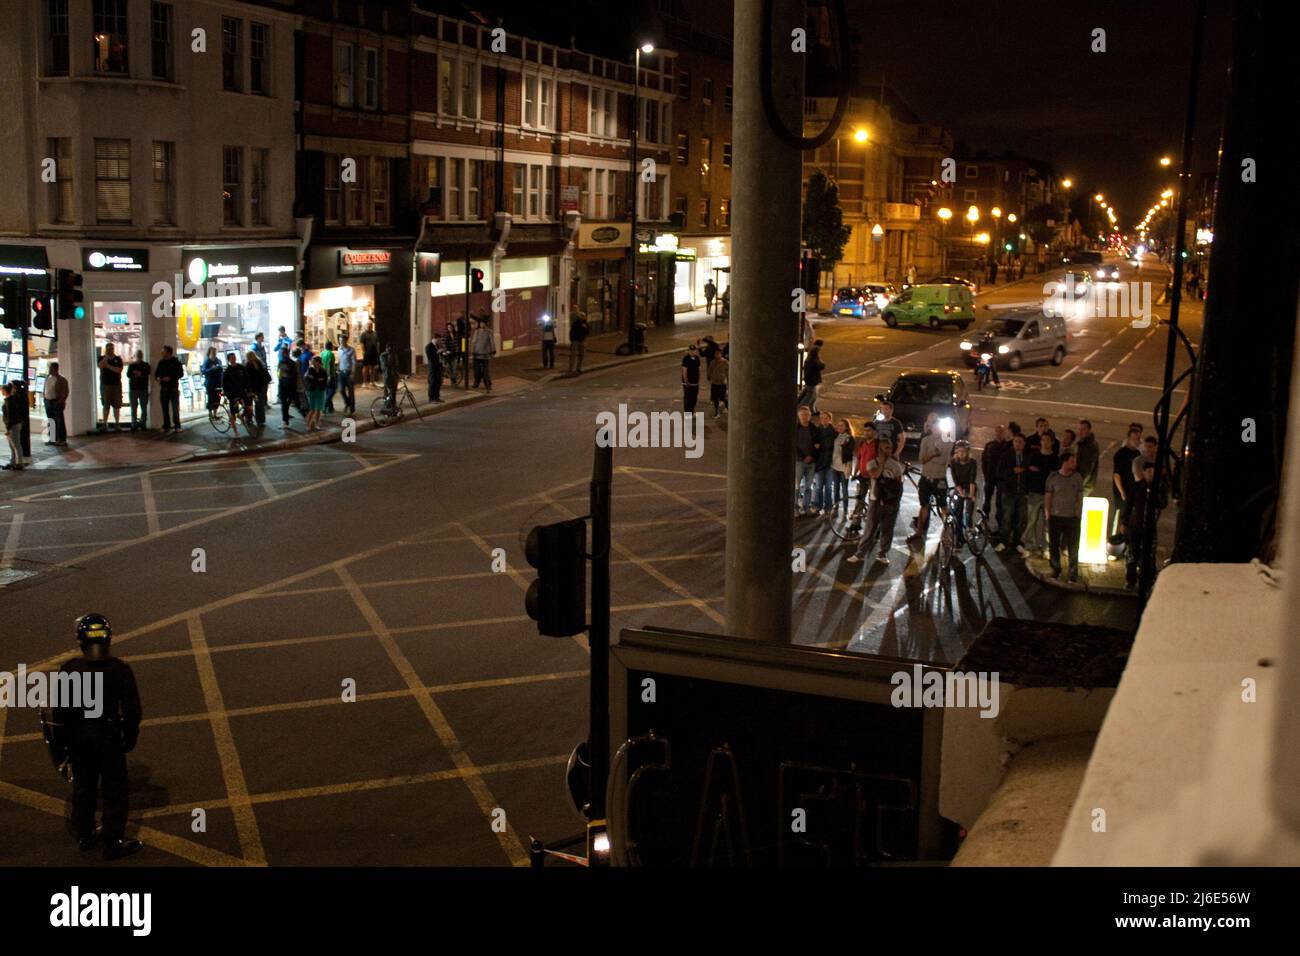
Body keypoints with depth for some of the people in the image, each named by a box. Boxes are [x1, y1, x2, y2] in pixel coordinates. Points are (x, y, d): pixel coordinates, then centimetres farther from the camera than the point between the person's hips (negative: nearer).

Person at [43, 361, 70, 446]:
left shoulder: (61, 380, -9)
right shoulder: (47, 377, 11)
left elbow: (66, 391, -9)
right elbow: (45, 388, 20)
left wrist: (62, 400, -14)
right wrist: (44, 397, 12)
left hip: (57, 402, -7)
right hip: (48, 401, 7)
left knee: (59, 421, -4)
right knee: (50, 421, 11)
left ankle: (62, 440, -1)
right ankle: (52, 439, 19)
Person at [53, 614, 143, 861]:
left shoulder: (68, 669, -13)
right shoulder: (120, 670, -17)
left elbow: (60, 709, -5)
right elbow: (132, 709, -11)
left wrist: (63, 738, 10)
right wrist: (131, 737, 5)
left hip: (77, 736, 3)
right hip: (108, 737, -3)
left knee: (83, 786, 21)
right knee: (114, 791, 11)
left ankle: (84, 836, 35)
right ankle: (114, 844, 17)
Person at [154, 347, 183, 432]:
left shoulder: (176, 362, -2)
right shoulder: (161, 362, 11)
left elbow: (181, 374, -4)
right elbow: (156, 373, 18)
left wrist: (171, 378, -16)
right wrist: (158, 378, -5)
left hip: (173, 388, -4)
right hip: (163, 388, 4)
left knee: (175, 408, -4)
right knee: (165, 408, 5)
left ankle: (177, 426, 1)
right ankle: (166, 426, 10)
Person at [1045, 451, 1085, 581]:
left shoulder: (1077, 477, 2)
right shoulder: (1053, 477, -2)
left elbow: (1080, 497, 6)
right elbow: (1048, 497, 2)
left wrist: (1079, 514, 1)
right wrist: (1047, 516, -1)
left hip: (1072, 517, 0)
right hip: (1055, 517, 0)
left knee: (1073, 547, 1)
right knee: (1053, 545, 7)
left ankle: (1073, 573, 10)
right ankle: (1056, 569, 25)